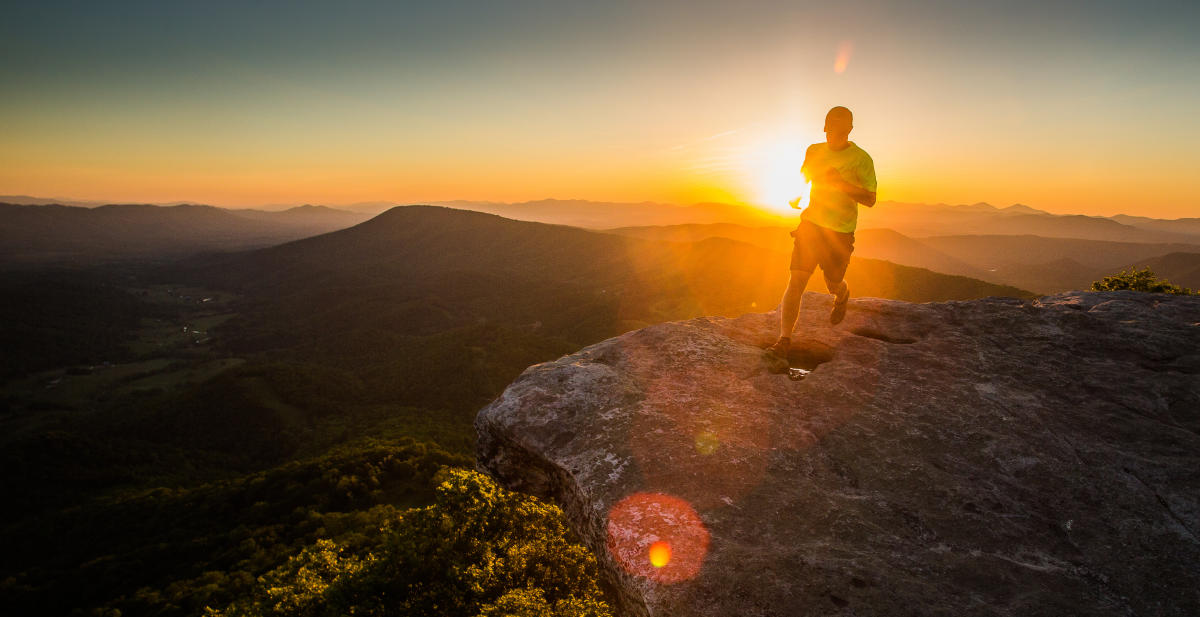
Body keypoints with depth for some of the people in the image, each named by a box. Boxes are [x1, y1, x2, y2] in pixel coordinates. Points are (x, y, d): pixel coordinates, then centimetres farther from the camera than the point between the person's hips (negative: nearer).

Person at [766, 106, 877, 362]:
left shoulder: (861, 159, -6)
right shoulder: (814, 151, 6)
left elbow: (870, 200, -8)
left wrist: (842, 183, -22)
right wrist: (795, 197, 3)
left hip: (840, 232, -2)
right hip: (810, 225, 2)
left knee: (833, 284, 12)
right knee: (796, 281, -11)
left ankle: (842, 296, 53)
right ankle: (784, 341, -13)